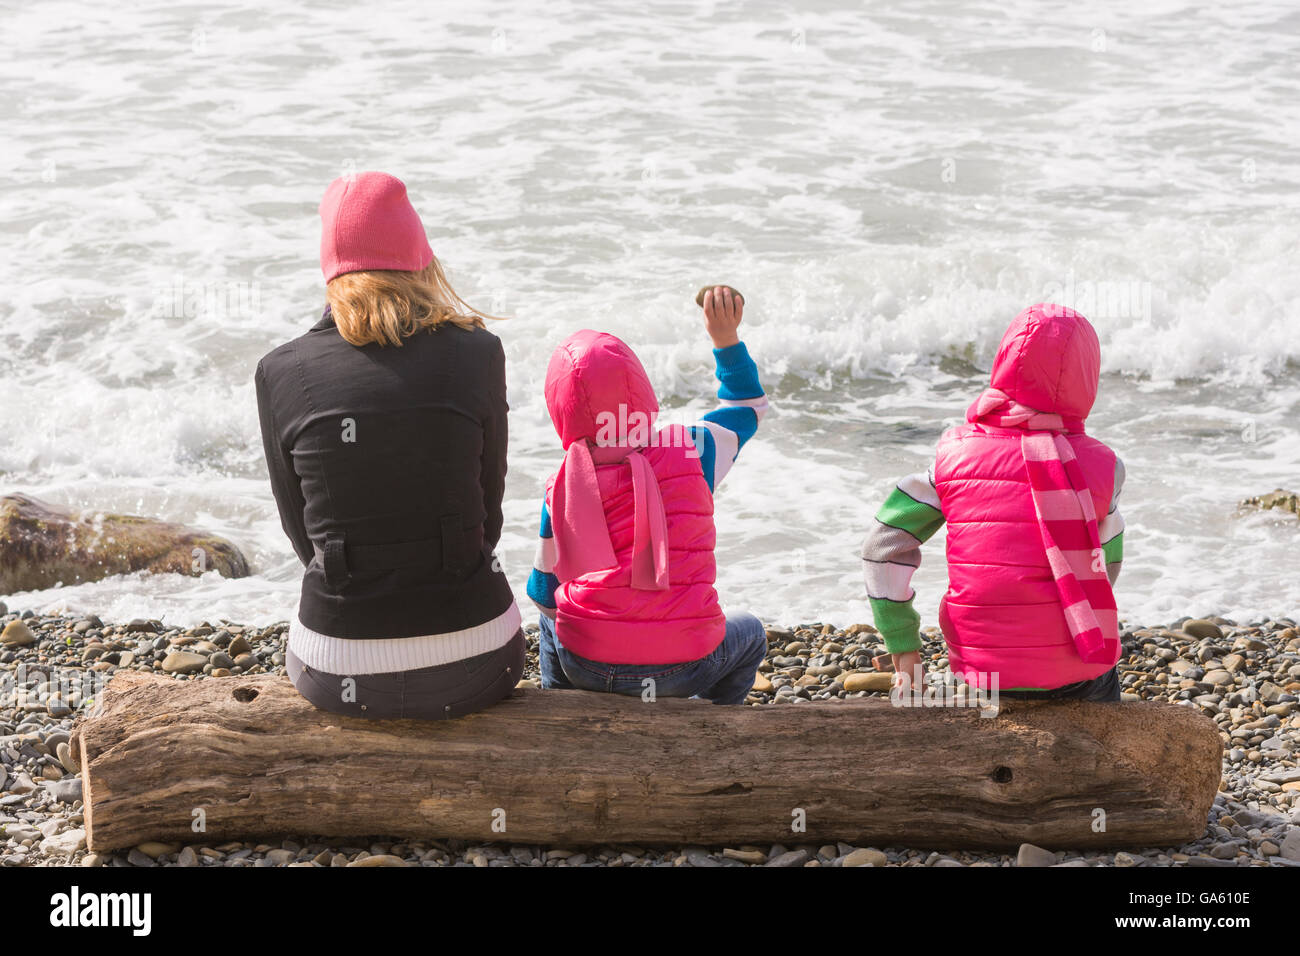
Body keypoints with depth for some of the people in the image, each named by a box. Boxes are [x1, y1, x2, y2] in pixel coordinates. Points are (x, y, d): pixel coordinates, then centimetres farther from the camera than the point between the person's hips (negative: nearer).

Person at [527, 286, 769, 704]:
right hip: (685, 668, -1)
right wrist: (726, 338, 13)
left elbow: (543, 593, 5)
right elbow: (748, 405, 14)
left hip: (587, 668, 1)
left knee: (550, 616, 37)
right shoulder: (691, 453, -8)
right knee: (749, 633, 33)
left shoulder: (560, 492, -7)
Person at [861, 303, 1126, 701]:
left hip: (984, 672, 2)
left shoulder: (955, 453, -3)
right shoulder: (1100, 465, -7)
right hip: (1073, 675, -2)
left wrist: (903, 650, 1)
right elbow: (1106, 567, 3)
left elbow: (884, 547, -4)